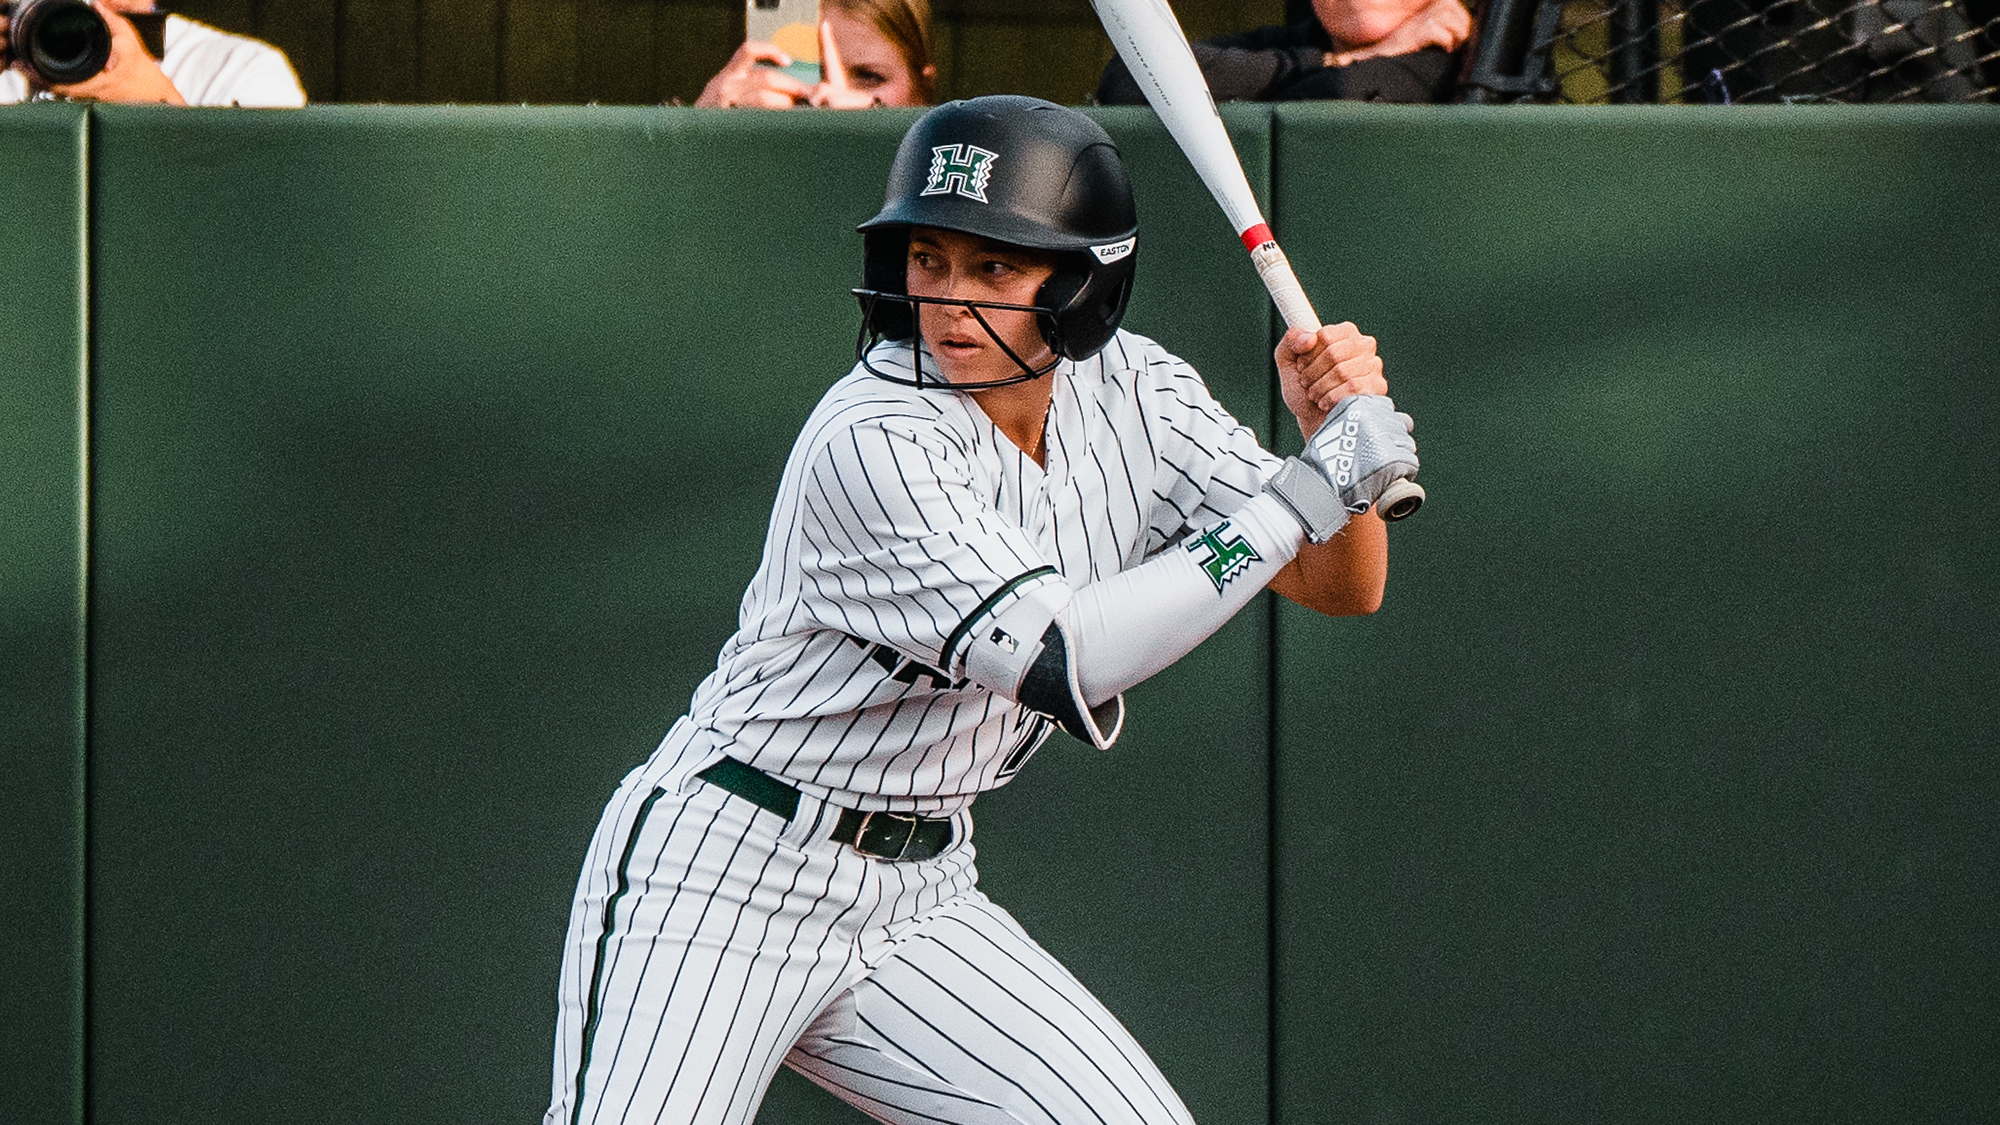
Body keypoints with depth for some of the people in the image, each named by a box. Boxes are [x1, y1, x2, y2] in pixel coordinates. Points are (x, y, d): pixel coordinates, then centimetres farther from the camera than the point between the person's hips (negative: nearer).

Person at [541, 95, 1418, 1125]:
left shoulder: (1132, 393, 0)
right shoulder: (872, 443, -23)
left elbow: (1344, 587, 3)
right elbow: (1066, 664, -31)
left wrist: (1336, 424, -17)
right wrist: (1306, 490, -29)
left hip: (917, 896, 7)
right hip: (715, 881, -6)